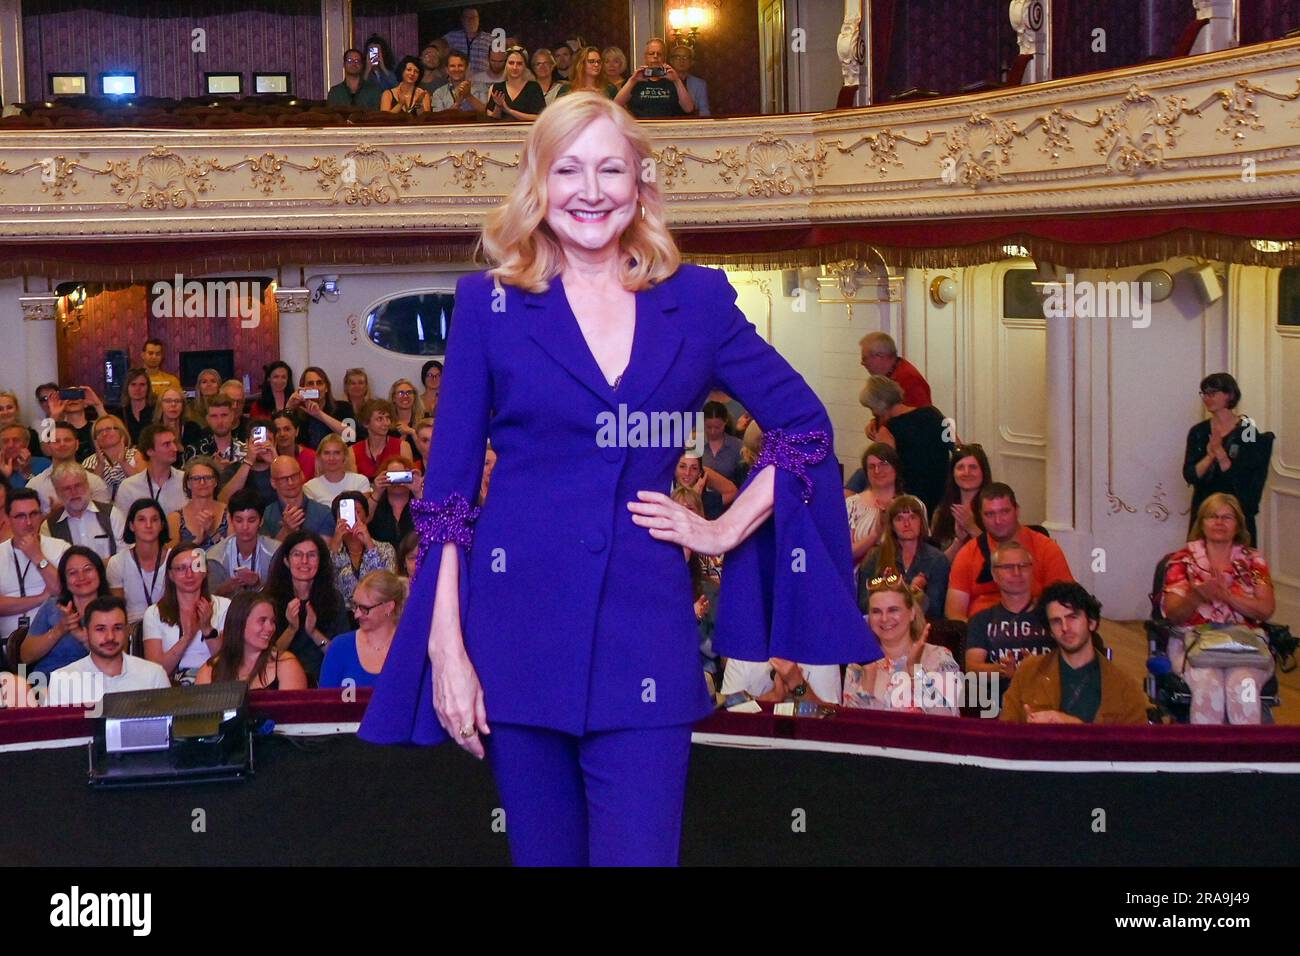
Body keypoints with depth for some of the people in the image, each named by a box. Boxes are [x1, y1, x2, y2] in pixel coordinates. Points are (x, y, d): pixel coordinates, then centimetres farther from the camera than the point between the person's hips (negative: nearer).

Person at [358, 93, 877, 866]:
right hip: (519, 623, 0)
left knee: (640, 850, -4)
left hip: (645, 629, 1)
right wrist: (445, 645, -6)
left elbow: (804, 423, 15)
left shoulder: (699, 298, 6)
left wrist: (728, 529, 4)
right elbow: (449, 486, 0)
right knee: (544, 851, 10)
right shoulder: (490, 304, 2)